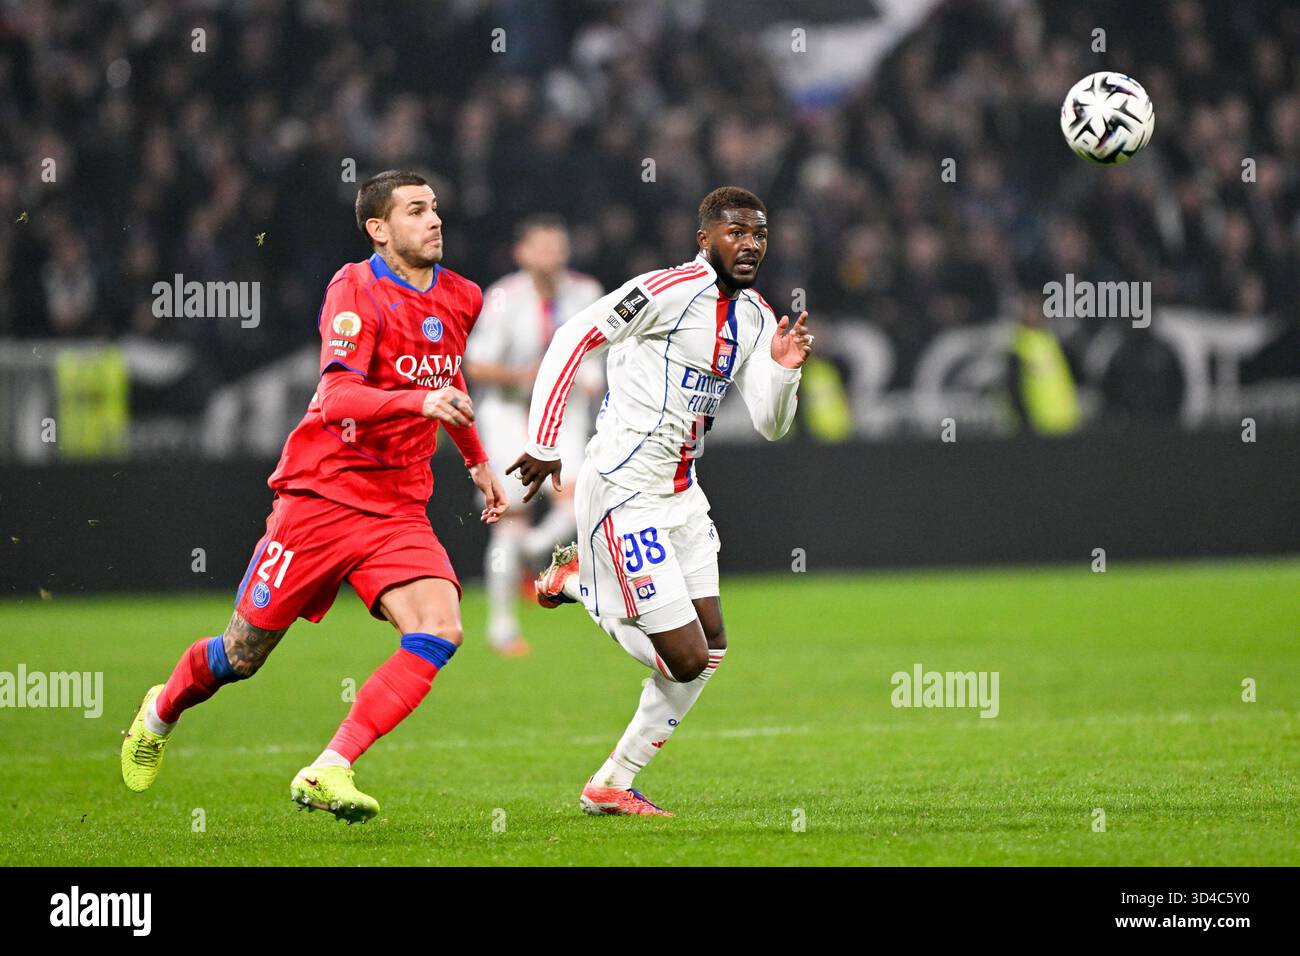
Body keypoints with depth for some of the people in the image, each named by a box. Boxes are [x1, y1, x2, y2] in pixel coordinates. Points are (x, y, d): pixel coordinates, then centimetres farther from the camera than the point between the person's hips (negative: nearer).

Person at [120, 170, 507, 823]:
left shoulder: (461, 298, 8)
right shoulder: (355, 290, -13)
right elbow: (337, 398, -27)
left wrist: (477, 461, 30)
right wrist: (418, 401, -41)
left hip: (399, 511, 5)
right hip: (322, 494, -5)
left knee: (439, 631, -22)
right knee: (243, 654, 5)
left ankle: (327, 774, -23)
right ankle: (161, 713, 38)